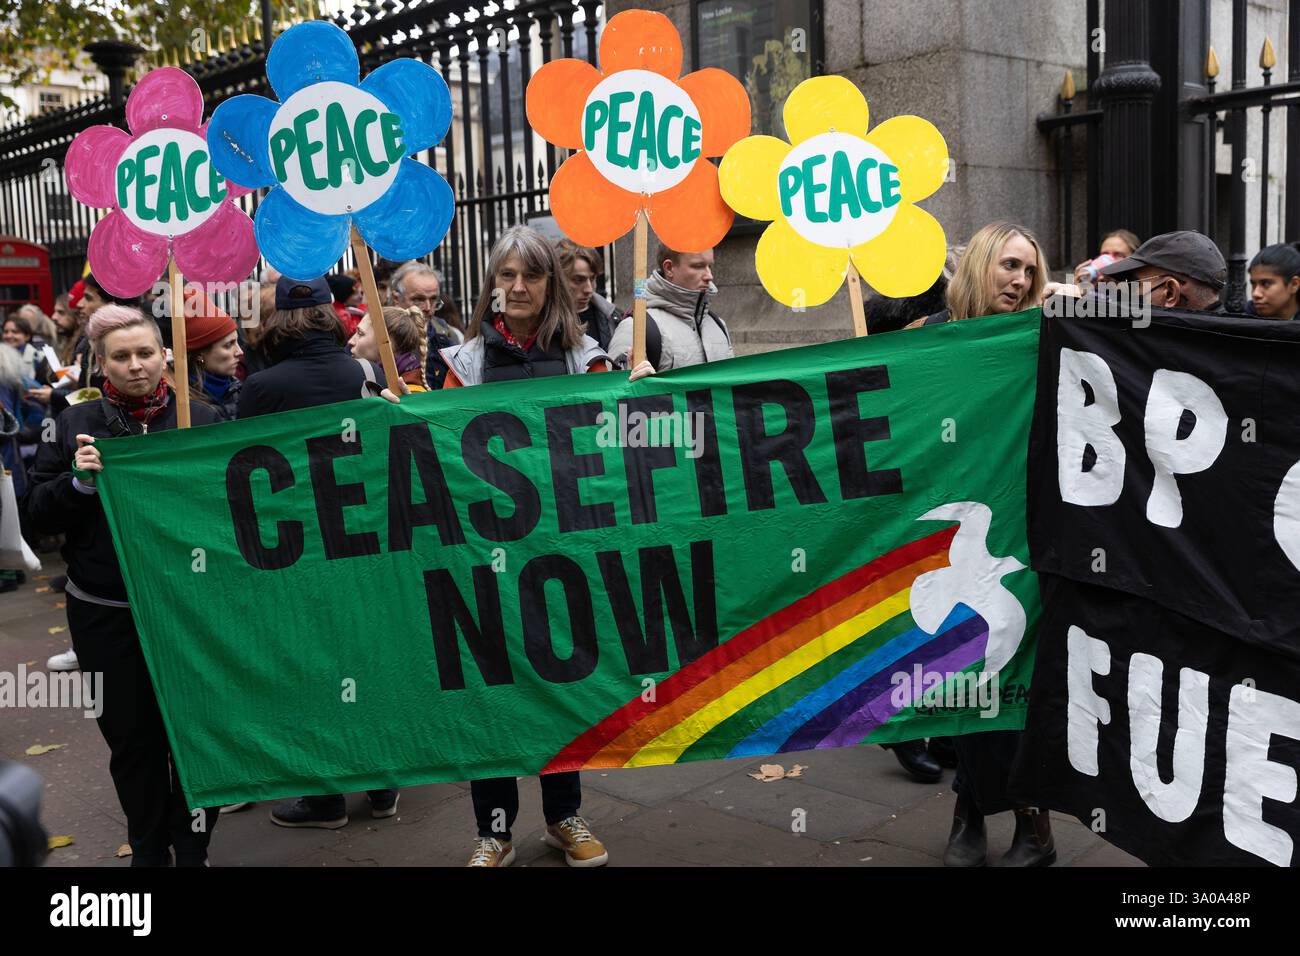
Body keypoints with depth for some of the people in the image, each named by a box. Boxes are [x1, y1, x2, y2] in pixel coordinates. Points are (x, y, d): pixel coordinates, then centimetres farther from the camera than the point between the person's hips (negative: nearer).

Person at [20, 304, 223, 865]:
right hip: (107, 615, 1)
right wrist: (77, 481, -16)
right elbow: (34, 517, 1)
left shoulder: (202, 419, 1)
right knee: (132, 737, 11)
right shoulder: (75, 425, 2)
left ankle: (192, 849, 26)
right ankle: (148, 850, 31)